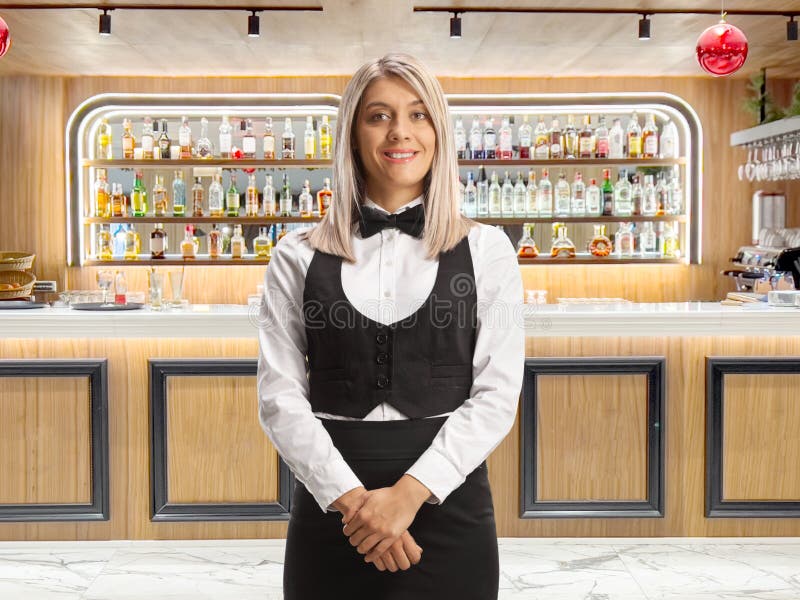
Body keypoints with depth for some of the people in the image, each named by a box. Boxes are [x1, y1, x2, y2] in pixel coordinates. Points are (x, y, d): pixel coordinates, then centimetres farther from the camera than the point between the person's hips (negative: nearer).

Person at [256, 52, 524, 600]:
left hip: (447, 502, 0)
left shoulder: (487, 250, 1)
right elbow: (280, 396, -3)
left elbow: (497, 395, -5)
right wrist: (350, 496, -15)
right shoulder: (298, 257, 2)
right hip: (330, 506, 1)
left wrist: (409, 493, -15)